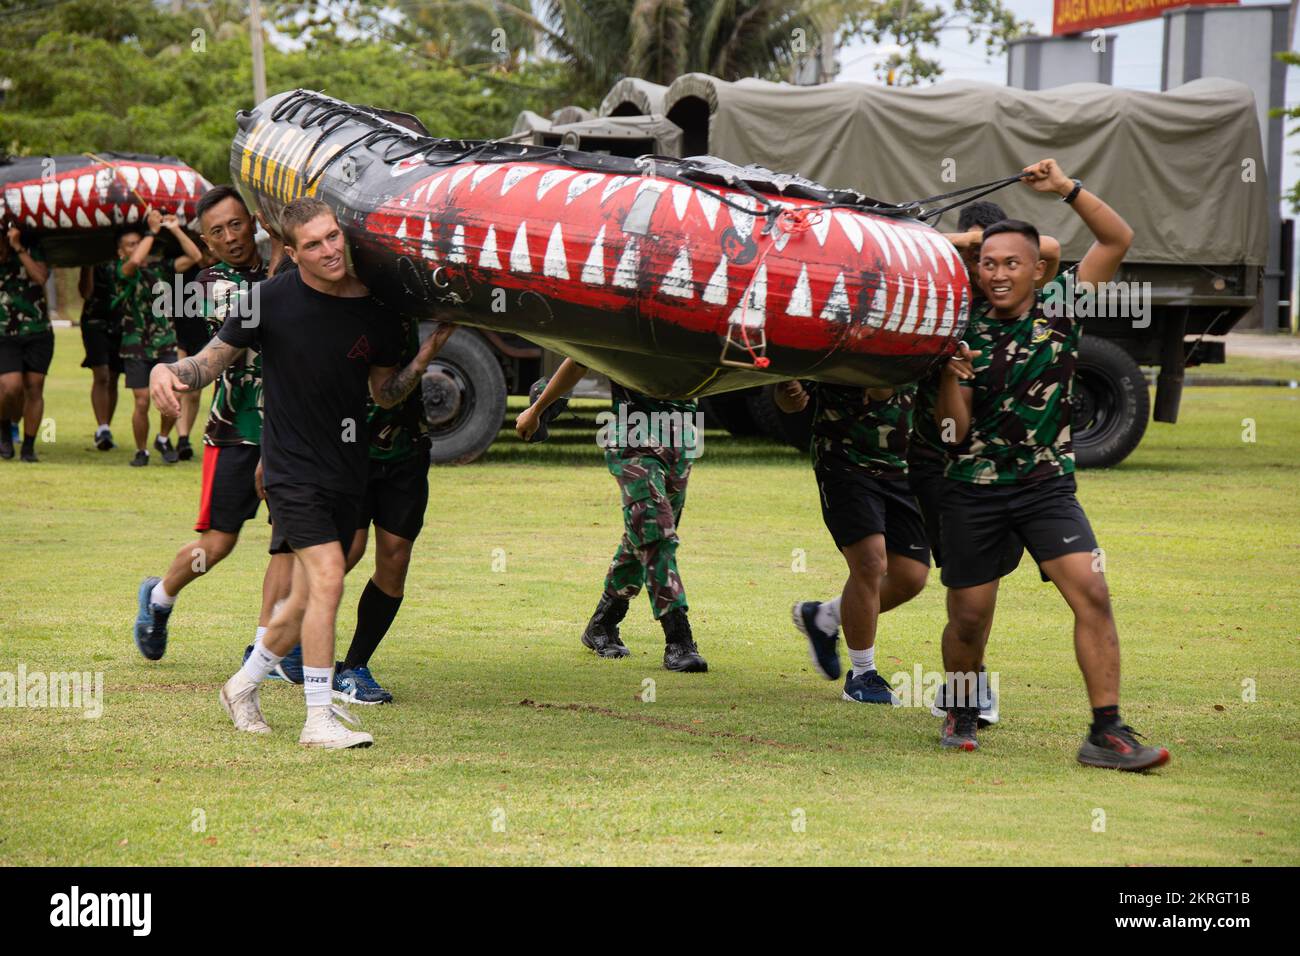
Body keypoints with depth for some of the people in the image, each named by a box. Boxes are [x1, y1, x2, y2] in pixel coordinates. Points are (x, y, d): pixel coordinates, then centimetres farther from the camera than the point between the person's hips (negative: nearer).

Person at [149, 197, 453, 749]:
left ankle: (243, 686, 34)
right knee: (327, 579, -19)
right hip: (292, 467, -5)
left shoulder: (373, 308, 3)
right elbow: (216, 358, 0)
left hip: (346, 469, 5)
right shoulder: (272, 299, -8)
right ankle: (319, 720, -13)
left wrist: (425, 356, -5)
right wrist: (170, 372, -20)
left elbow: (384, 394, 12)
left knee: (309, 598, 12)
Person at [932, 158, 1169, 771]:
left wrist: (1066, 188, -15)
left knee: (1092, 594, -16)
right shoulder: (966, 335, -1)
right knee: (968, 619, 4)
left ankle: (1106, 734, -16)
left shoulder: (1059, 307, 0)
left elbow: (1118, 239, -5)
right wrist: (951, 378, -20)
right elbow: (953, 430, -3)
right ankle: (960, 714, 32)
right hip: (975, 490, 0)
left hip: (1048, 485, 0)